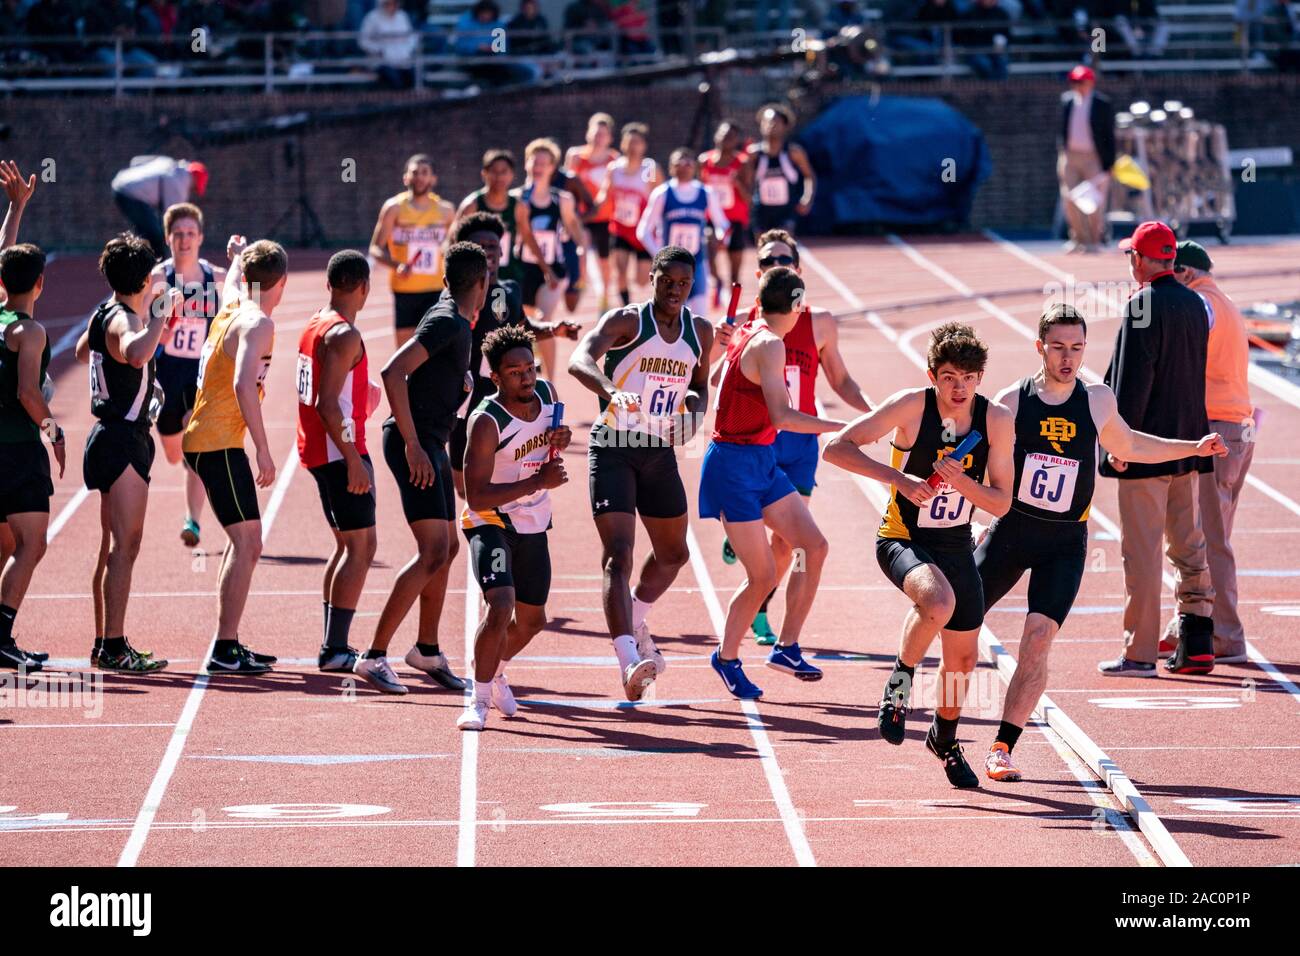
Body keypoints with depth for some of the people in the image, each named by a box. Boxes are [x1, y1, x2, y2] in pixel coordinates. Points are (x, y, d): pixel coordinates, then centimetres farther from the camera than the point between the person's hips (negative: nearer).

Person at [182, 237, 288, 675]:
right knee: (247, 544, -10)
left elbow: (232, 283, 39)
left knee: (242, 541, 17)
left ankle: (229, 642, 22)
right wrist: (263, 449, -27)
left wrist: (238, 256, 58)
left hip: (202, 439, 10)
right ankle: (224, 650, -13)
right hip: (220, 443, -10)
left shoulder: (231, 308, 12)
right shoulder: (257, 324, -14)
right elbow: (243, 385, -28)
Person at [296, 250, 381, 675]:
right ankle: (335, 650, -9)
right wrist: (354, 461, -24)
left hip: (317, 449, 10)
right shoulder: (344, 334, -17)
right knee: (360, 548, -6)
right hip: (340, 449, -10)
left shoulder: (314, 325, 12)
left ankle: (334, 645, 18)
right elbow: (327, 404, -23)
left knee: (348, 544, 16)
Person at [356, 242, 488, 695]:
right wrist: (412, 444, -26)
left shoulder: (457, 323, 14)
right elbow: (392, 373, -26)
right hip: (415, 442, -10)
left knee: (446, 547, 17)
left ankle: (427, 650, 32)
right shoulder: (446, 322, -16)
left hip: (431, 444, 10)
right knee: (433, 552, -15)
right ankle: (374, 655, -16)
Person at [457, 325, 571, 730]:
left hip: (534, 526, 7)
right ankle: (479, 699, -11)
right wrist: (537, 482, -34)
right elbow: (476, 497, -28)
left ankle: (496, 672, 47)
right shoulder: (487, 422, -25)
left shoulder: (547, 393, -5)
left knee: (532, 620, 17)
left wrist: (560, 443, -9)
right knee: (500, 605, -26)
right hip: (490, 523, -7)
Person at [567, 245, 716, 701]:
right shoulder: (626, 321, -11)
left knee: (673, 553, 19)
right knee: (618, 556, -17)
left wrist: (694, 408, -3)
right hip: (613, 449, -6)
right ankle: (629, 660, -29)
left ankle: (635, 622, 46)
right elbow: (579, 360, -28)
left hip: (661, 453, 6)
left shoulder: (700, 332, 6)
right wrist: (610, 389, -48)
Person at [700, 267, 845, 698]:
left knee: (814, 545, 3)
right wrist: (841, 428, -25)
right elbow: (780, 416, -28)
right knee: (763, 576, -5)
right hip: (734, 465, -9)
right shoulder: (769, 344, -19)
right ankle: (726, 658, 15)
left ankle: (787, 647, 8)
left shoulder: (746, 334, 8)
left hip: (762, 462, 9)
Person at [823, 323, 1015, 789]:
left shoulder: (997, 420, -8)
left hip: (956, 545, 5)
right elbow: (837, 447, -18)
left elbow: (1002, 503, -3)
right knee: (939, 601, -36)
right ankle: (901, 678, -7)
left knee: (964, 655, 13)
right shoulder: (911, 406, -18)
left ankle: (944, 739, 42)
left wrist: (961, 482, -22)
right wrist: (896, 477, -29)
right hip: (902, 539, -5)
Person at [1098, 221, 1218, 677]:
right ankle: (1196, 645, 9)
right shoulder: (1195, 304, 10)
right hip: (1190, 443, 8)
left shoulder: (1143, 306, -14)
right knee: (1190, 546, 11)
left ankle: (1140, 652, -2)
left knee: (1142, 551, -4)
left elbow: (1132, 380, -18)